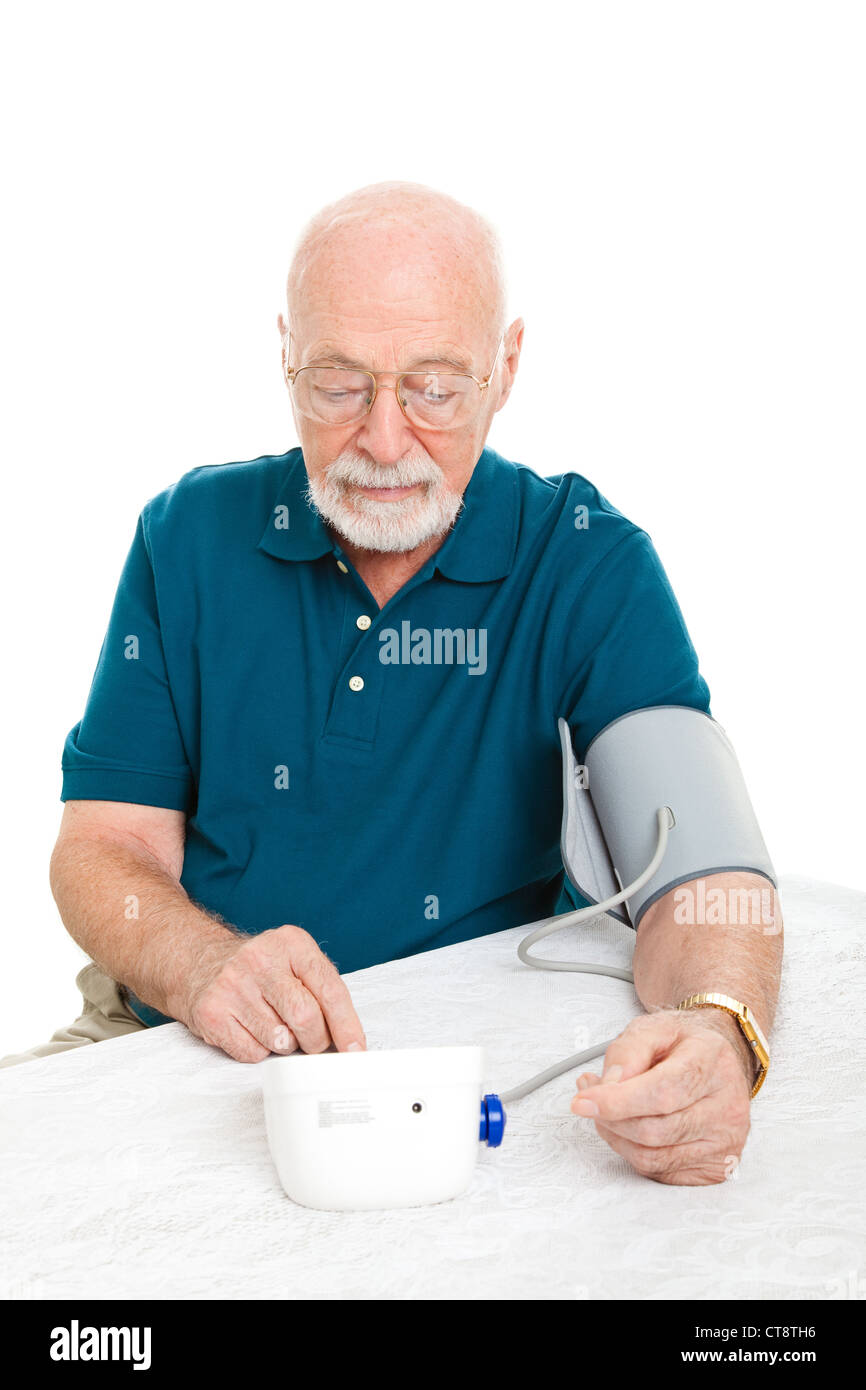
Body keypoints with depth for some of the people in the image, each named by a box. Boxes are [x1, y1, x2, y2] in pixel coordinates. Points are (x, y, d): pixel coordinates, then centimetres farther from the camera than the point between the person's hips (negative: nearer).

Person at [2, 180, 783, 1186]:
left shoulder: (591, 566, -7)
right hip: (193, 1054, 1)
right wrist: (204, 968, -25)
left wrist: (718, 1032, -38)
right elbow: (104, 847, -2)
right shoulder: (191, 537, 0)